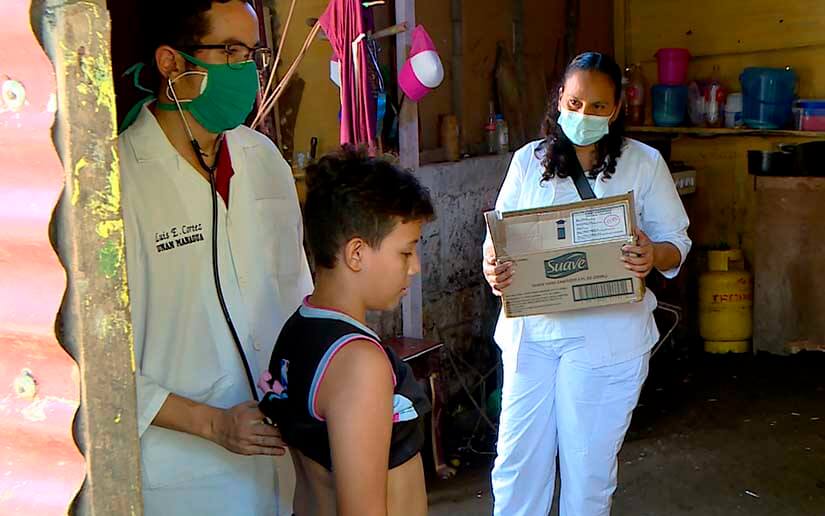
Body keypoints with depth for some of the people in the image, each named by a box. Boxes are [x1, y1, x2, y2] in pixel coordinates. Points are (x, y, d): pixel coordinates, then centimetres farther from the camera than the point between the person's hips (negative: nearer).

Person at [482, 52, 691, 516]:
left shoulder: (644, 163, 2)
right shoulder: (529, 160, 7)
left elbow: (676, 240, 2)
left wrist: (654, 256, -22)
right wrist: (494, 268, -18)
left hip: (607, 335, -2)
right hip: (531, 330, 2)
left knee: (590, 463, 8)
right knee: (518, 459, 7)